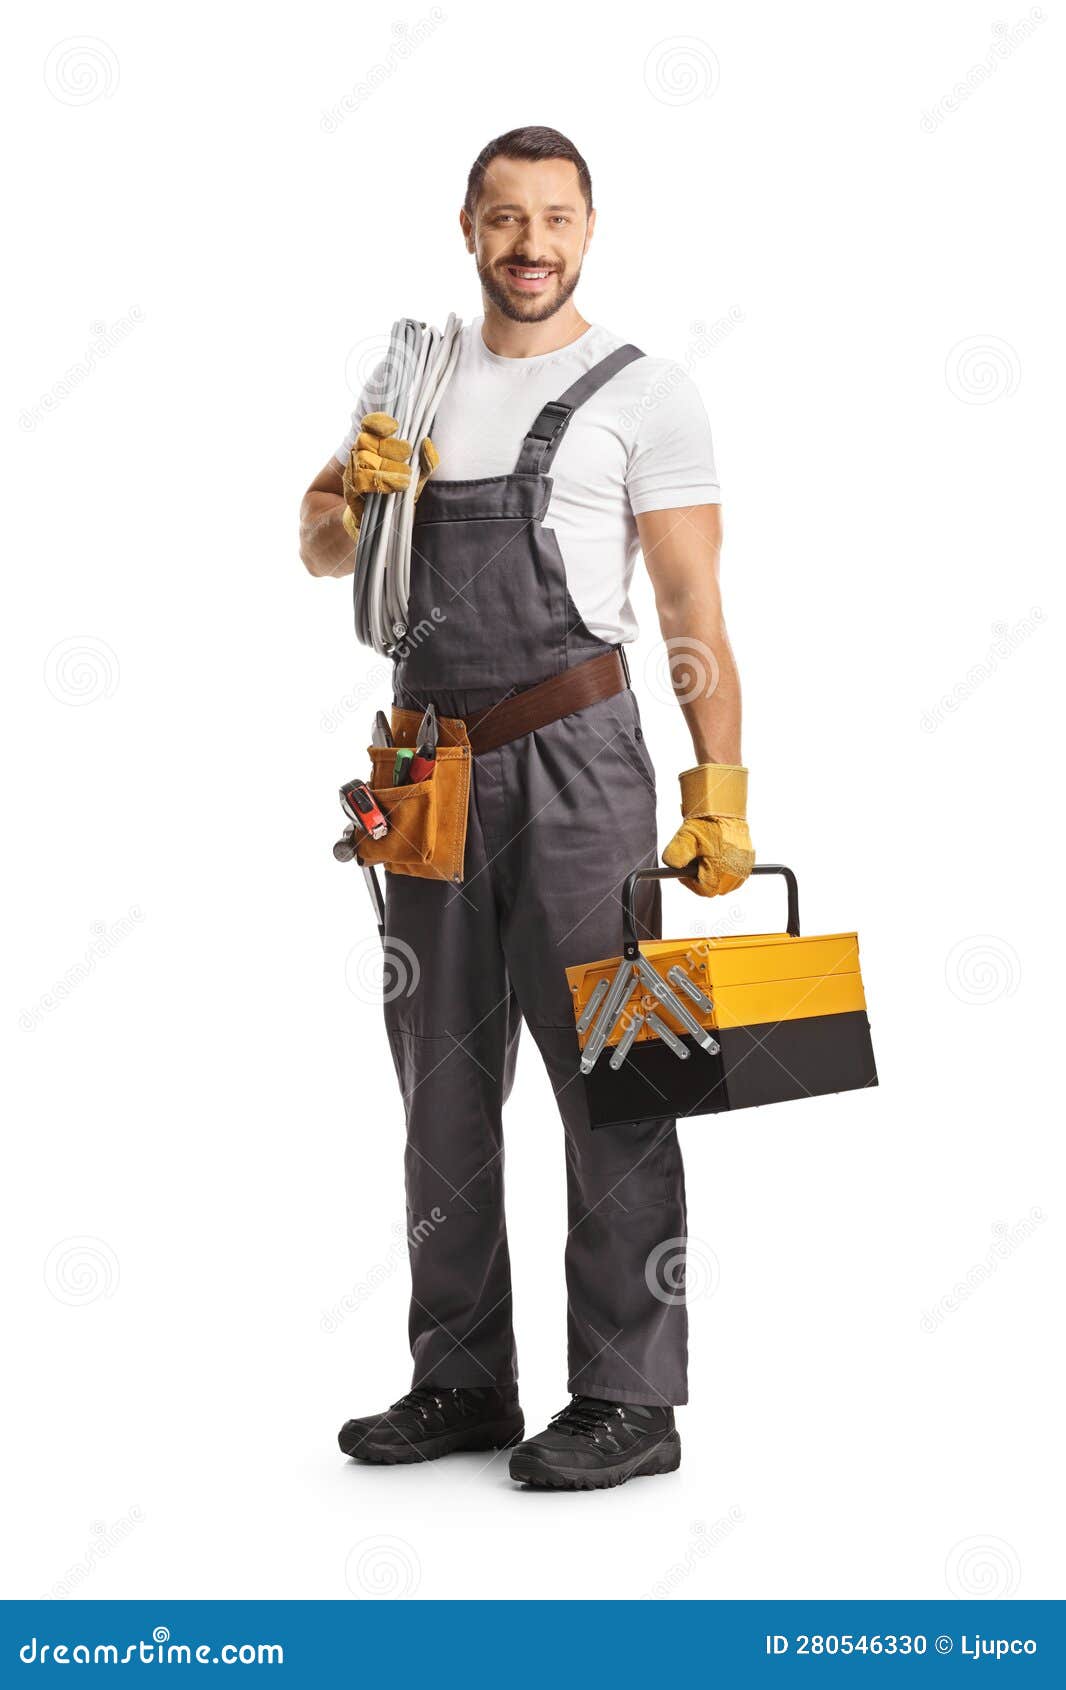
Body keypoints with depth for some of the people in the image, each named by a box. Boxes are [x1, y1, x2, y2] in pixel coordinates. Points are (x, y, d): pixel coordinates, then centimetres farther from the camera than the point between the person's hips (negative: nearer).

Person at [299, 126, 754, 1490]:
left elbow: (693, 608, -5)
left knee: (609, 1081, -4)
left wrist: (719, 788, -13)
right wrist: (355, 488, -3)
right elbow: (322, 555, 19)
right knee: (442, 1083, 10)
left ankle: (629, 1399, 4)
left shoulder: (644, 393, 0)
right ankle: (462, 1382, 22)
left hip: (573, 759, -5)